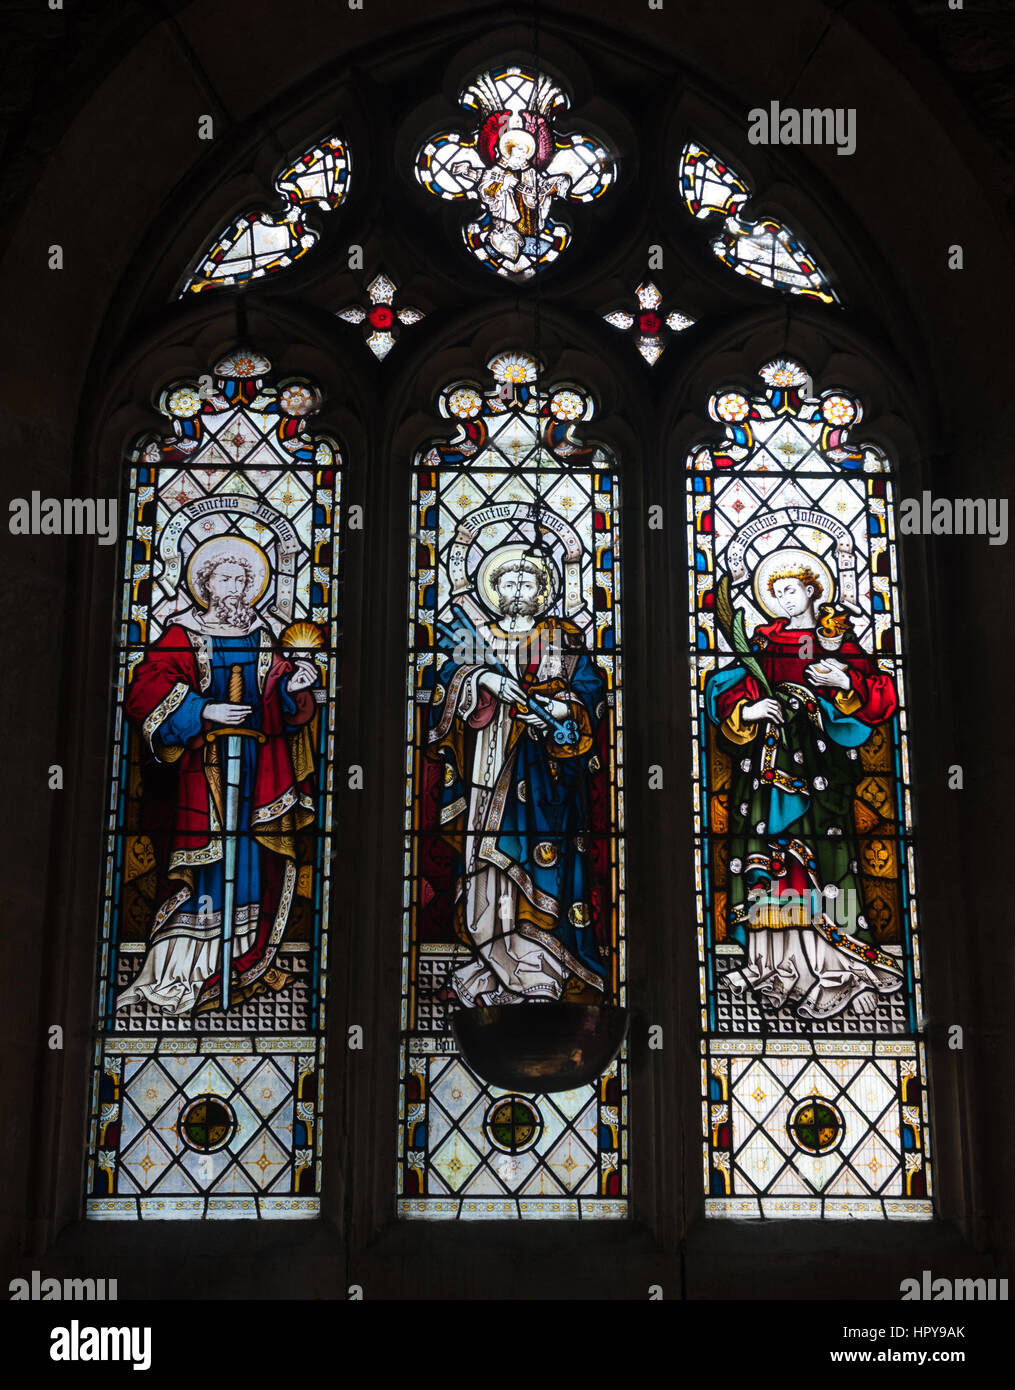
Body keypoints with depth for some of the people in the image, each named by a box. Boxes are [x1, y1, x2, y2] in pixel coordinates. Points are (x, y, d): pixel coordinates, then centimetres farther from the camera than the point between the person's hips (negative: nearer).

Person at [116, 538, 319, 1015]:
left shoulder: (259, 636, 15)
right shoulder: (182, 636, 1)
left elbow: (277, 694, 16)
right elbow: (146, 693, -9)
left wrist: (293, 685, -7)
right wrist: (204, 711, -18)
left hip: (256, 766, 5)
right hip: (201, 765, -4)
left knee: (253, 859, 5)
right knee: (198, 858, -8)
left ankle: (245, 966, 17)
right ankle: (177, 974, -2)